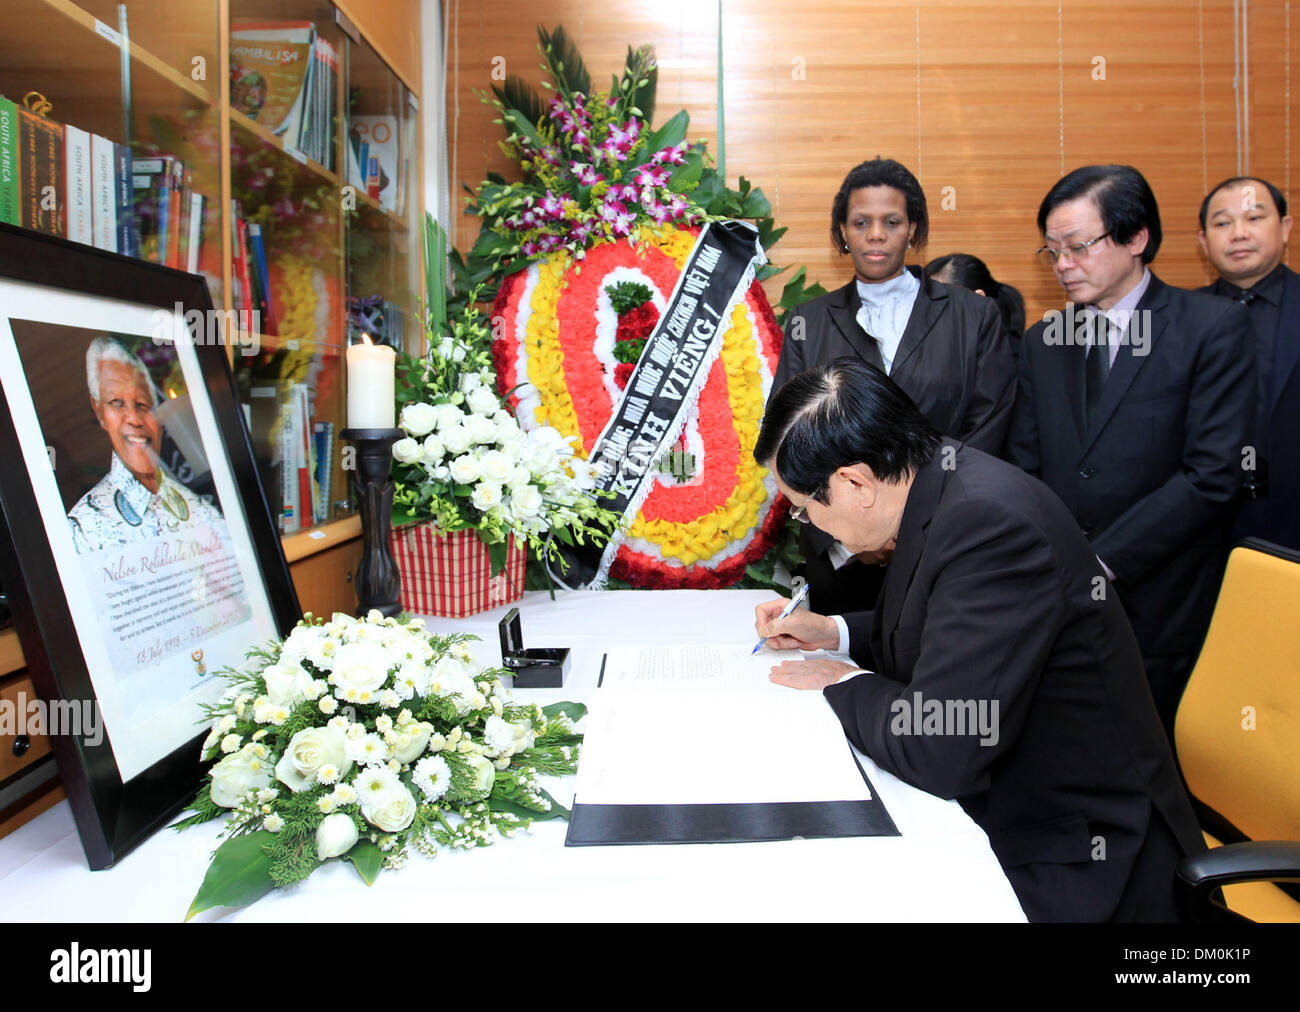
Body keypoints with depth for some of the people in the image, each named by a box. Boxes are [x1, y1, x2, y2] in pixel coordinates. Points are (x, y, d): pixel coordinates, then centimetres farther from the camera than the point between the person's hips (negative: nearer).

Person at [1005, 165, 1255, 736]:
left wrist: (1101, 561, -14)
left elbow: (1214, 474, -11)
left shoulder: (1213, 328, -2)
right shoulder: (1042, 342, 11)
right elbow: (1023, 469, 10)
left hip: (1154, 602, -3)